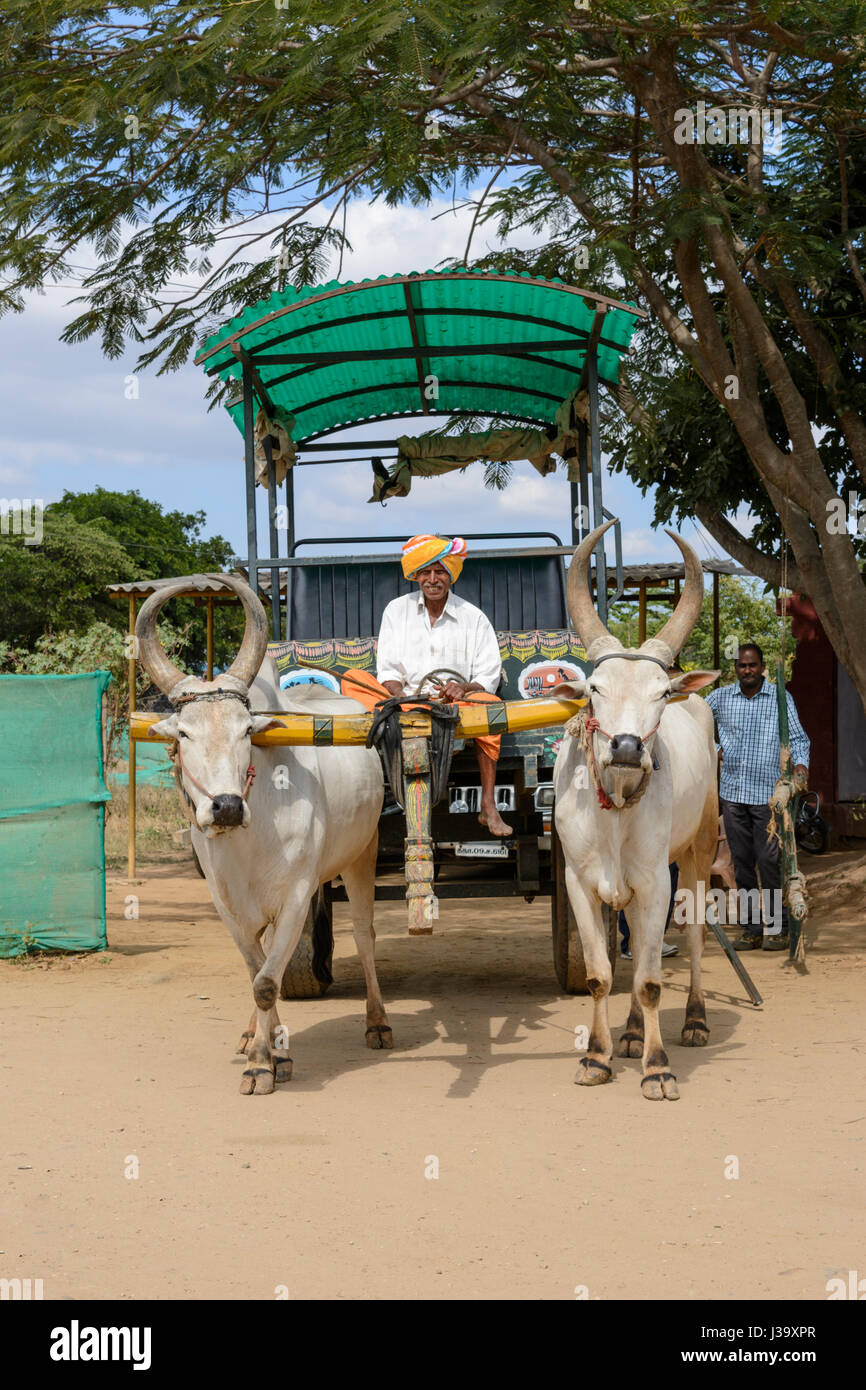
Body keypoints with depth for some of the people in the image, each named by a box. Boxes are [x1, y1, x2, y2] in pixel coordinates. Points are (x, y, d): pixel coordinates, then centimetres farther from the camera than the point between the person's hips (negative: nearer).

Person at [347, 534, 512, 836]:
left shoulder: (473, 617, 8)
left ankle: (488, 807, -33)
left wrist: (463, 688, -20)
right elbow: (388, 670, 6)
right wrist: (400, 697, -16)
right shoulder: (397, 610, 12)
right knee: (355, 679, -19)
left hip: (455, 706, -2)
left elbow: (489, 677, 3)